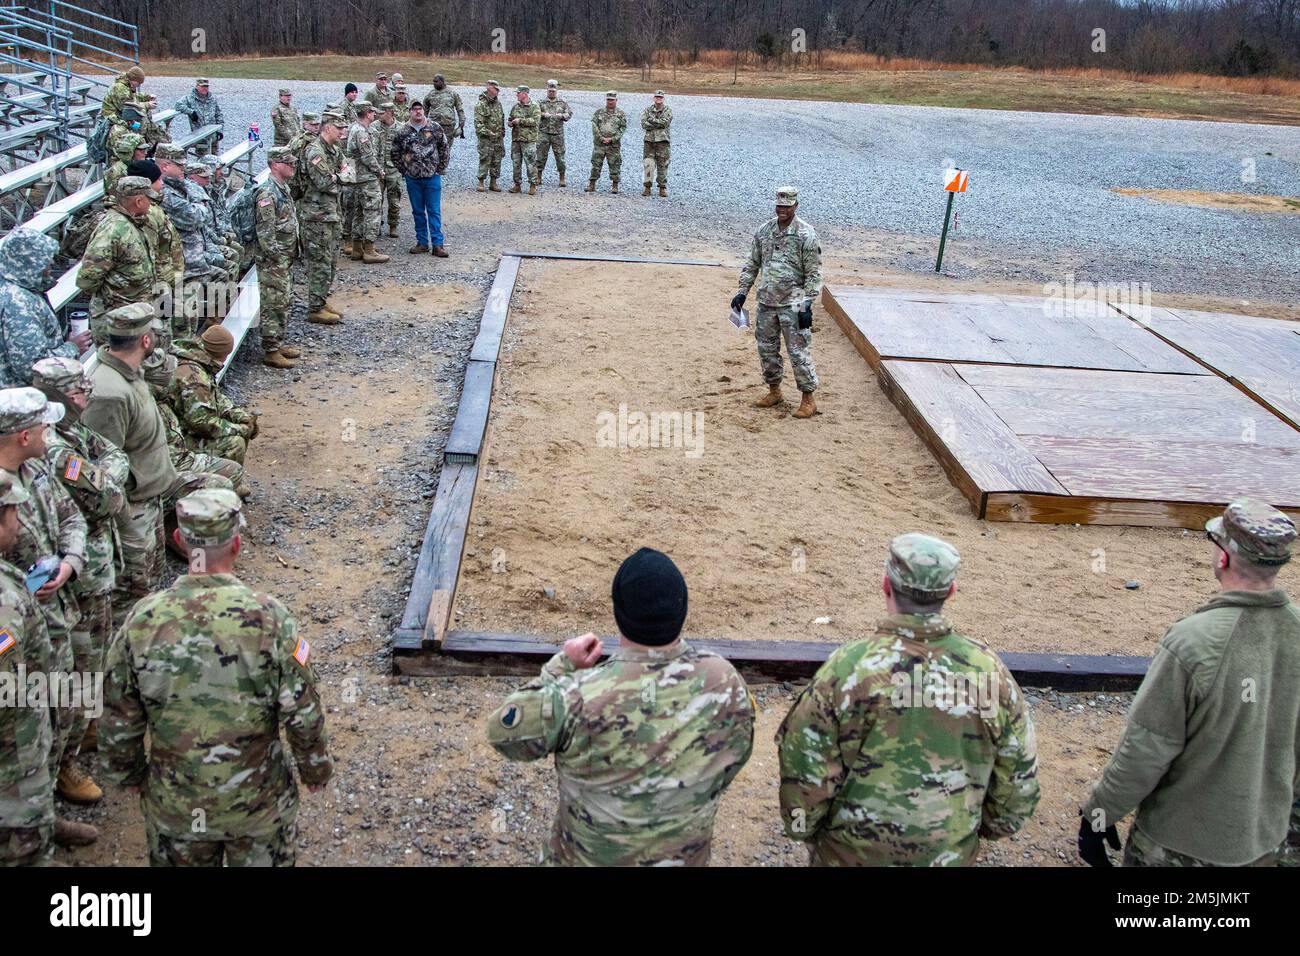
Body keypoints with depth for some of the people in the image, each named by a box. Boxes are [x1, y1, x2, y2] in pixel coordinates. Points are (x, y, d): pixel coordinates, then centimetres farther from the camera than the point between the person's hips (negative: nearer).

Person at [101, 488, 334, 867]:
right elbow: (303, 713, -14)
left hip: (173, 805, 2)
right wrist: (316, 767, 4)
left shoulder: (143, 620, -15)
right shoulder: (269, 617, -21)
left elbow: (118, 720, -4)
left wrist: (130, 775, 13)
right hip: (258, 800, -2)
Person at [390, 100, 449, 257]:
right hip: (413, 179, 2)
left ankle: (437, 244, 1)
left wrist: (440, 169, 3)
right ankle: (422, 242, 18)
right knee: (418, 211, 9)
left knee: (434, 211, -1)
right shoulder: (402, 132, 2)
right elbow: (395, 153, 11)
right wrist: (404, 170, 5)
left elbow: (445, 148, 6)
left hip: (432, 177, -2)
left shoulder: (435, 128, 0)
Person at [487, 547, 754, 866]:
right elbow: (737, 757, -4)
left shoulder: (580, 697, -33)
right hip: (685, 855, 2)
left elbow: (505, 734, -18)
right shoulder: (726, 683, -23)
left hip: (589, 857, -1)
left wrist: (560, 667, -11)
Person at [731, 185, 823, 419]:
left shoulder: (806, 235, -9)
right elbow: (752, 263, 16)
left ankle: (808, 399, 4)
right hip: (766, 302, 6)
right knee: (766, 348, 13)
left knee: (799, 351, -5)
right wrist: (743, 291, 9)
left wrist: (807, 305, -16)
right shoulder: (764, 230, 7)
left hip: (793, 304, -6)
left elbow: (813, 274, -10)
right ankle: (774, 391, 30)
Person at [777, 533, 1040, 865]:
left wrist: (802, 828, 3)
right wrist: (990, 824, 16)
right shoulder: (990, 671, -13)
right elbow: (1019, 778, -2)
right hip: (950, 855, 3)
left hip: (851, 855, -2)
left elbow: (804, 771, -15)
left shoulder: (847, 669, -22)